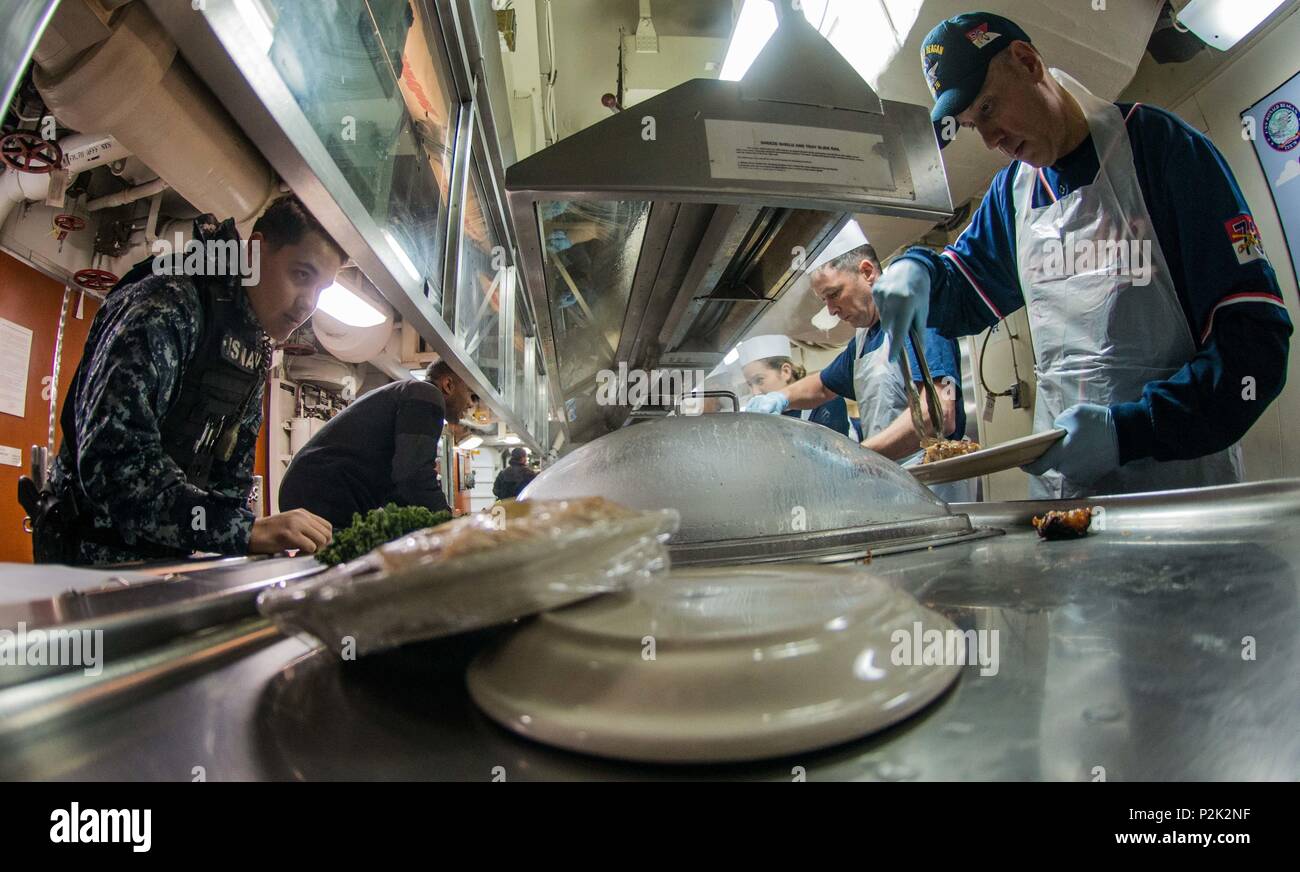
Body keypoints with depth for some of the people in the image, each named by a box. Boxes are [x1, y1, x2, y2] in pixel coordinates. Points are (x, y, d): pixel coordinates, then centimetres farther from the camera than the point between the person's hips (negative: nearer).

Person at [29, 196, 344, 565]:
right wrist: (245, 530, -38)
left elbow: (231, 472, 8)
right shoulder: (167, 304, -20)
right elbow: (112, 457, -32)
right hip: (94, 551, -7)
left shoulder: (257, 353, 7)